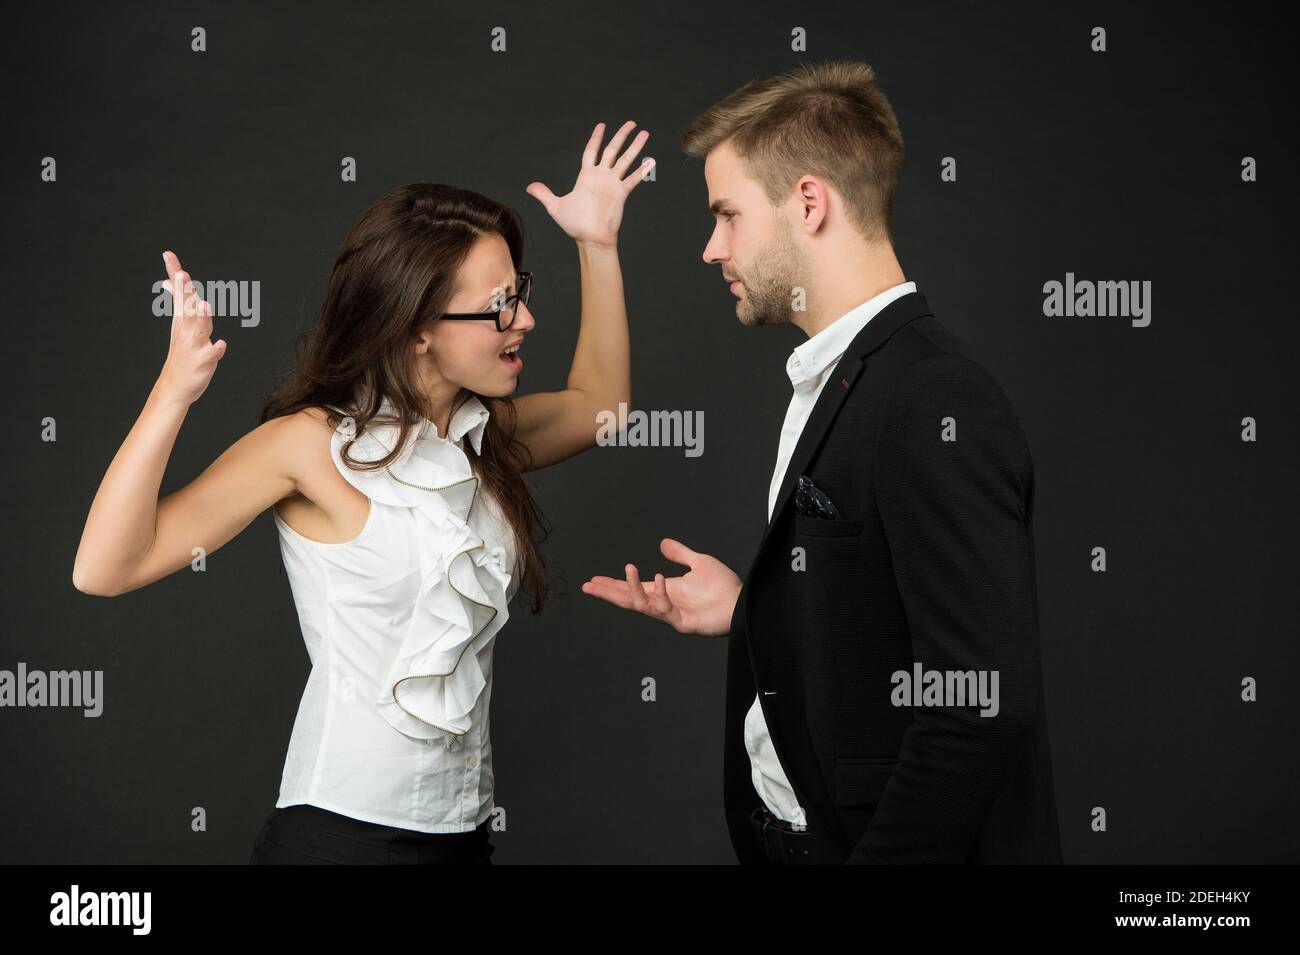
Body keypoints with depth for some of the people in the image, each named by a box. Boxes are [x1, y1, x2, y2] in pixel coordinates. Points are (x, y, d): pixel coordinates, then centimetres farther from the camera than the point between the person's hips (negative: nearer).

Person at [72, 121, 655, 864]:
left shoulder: (484, 434, 7)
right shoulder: (311, 445, -13)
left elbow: (598, 404, 27)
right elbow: (105, 570, -18)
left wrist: (598, 245, 19)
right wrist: (173, 393, -28)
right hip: (339, 831, -7)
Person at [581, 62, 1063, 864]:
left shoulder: (938, 403, -21)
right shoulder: (835, 384, 10)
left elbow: (984, 706, -26)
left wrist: (883, 853, -21)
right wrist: (748, 611, 6)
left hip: (880, 842, -9)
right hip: (790, 828, 9)